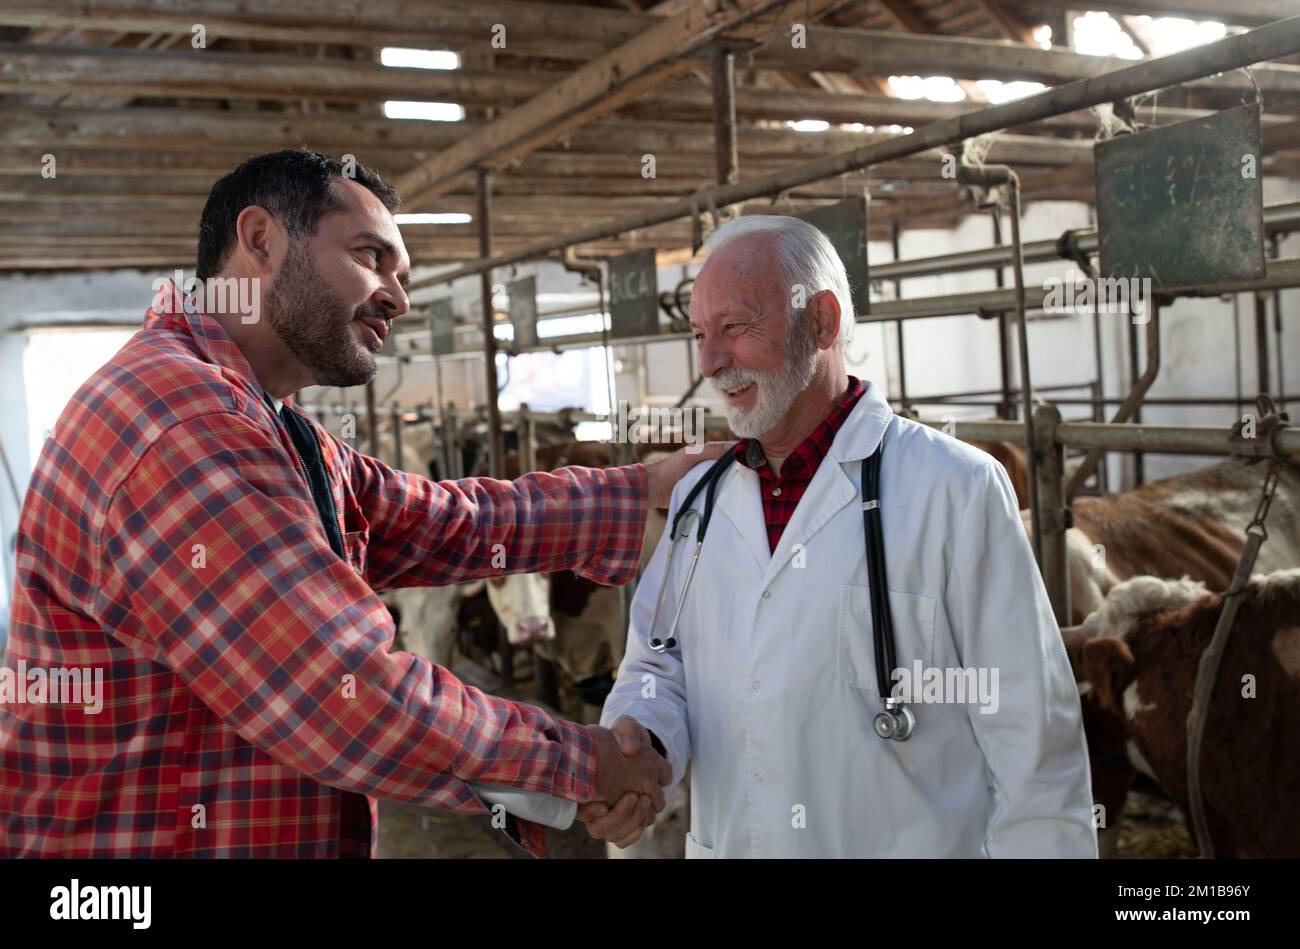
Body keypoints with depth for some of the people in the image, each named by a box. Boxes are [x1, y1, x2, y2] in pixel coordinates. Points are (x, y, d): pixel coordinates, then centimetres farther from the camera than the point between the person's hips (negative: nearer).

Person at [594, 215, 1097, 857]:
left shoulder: (955, 488, -15)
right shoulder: (695, 496, 3)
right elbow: (658, 667, 8)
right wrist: (637, 739, -11)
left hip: (910, 841, -4)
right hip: (722, 842, 5)